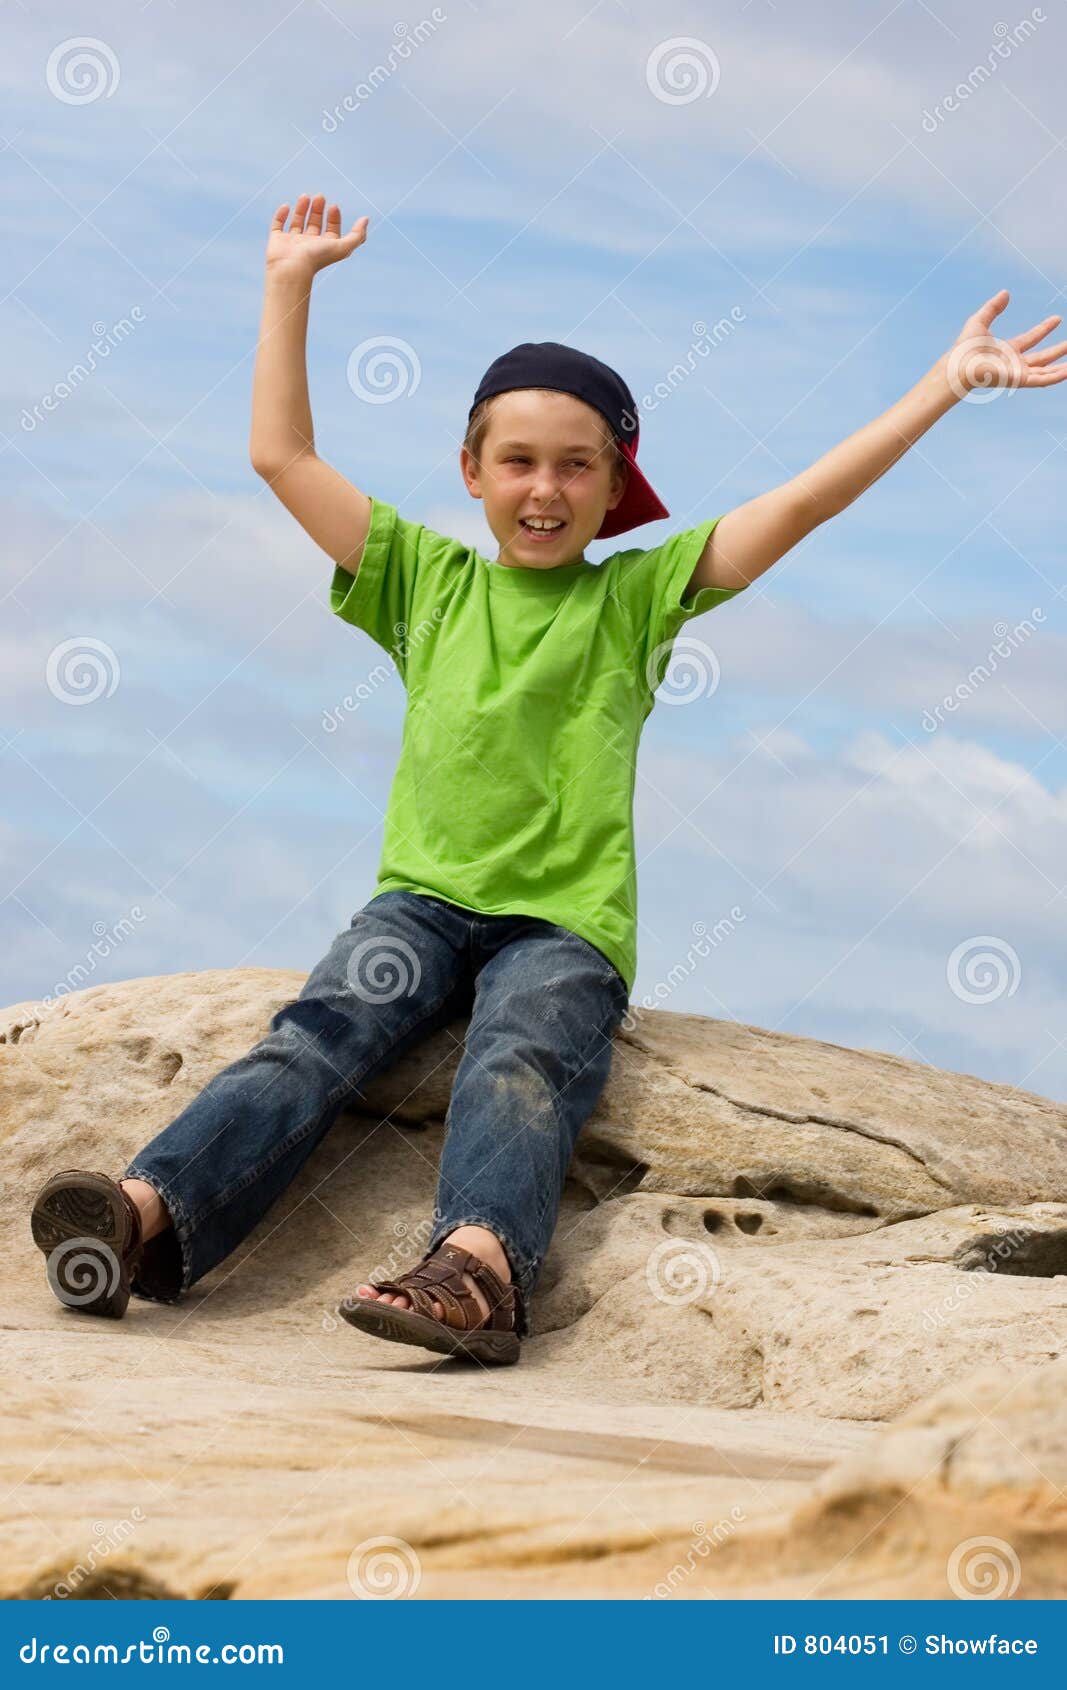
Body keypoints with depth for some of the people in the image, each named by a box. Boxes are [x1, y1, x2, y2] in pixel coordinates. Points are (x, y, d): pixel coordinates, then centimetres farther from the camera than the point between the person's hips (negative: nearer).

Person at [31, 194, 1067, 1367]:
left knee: (524, 1062, -32)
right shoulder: (427, 579, 18)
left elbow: (804, 502, 8)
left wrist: (947, 382, 4)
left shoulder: (635, 597, 13)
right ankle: (149, 1214, -50)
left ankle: (479, 1264, -61)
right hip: (423, 898, 2)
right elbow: (281, 456, 18)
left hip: (567, 925, -1)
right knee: (317, 1035, -26)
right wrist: (291, 285, 19)